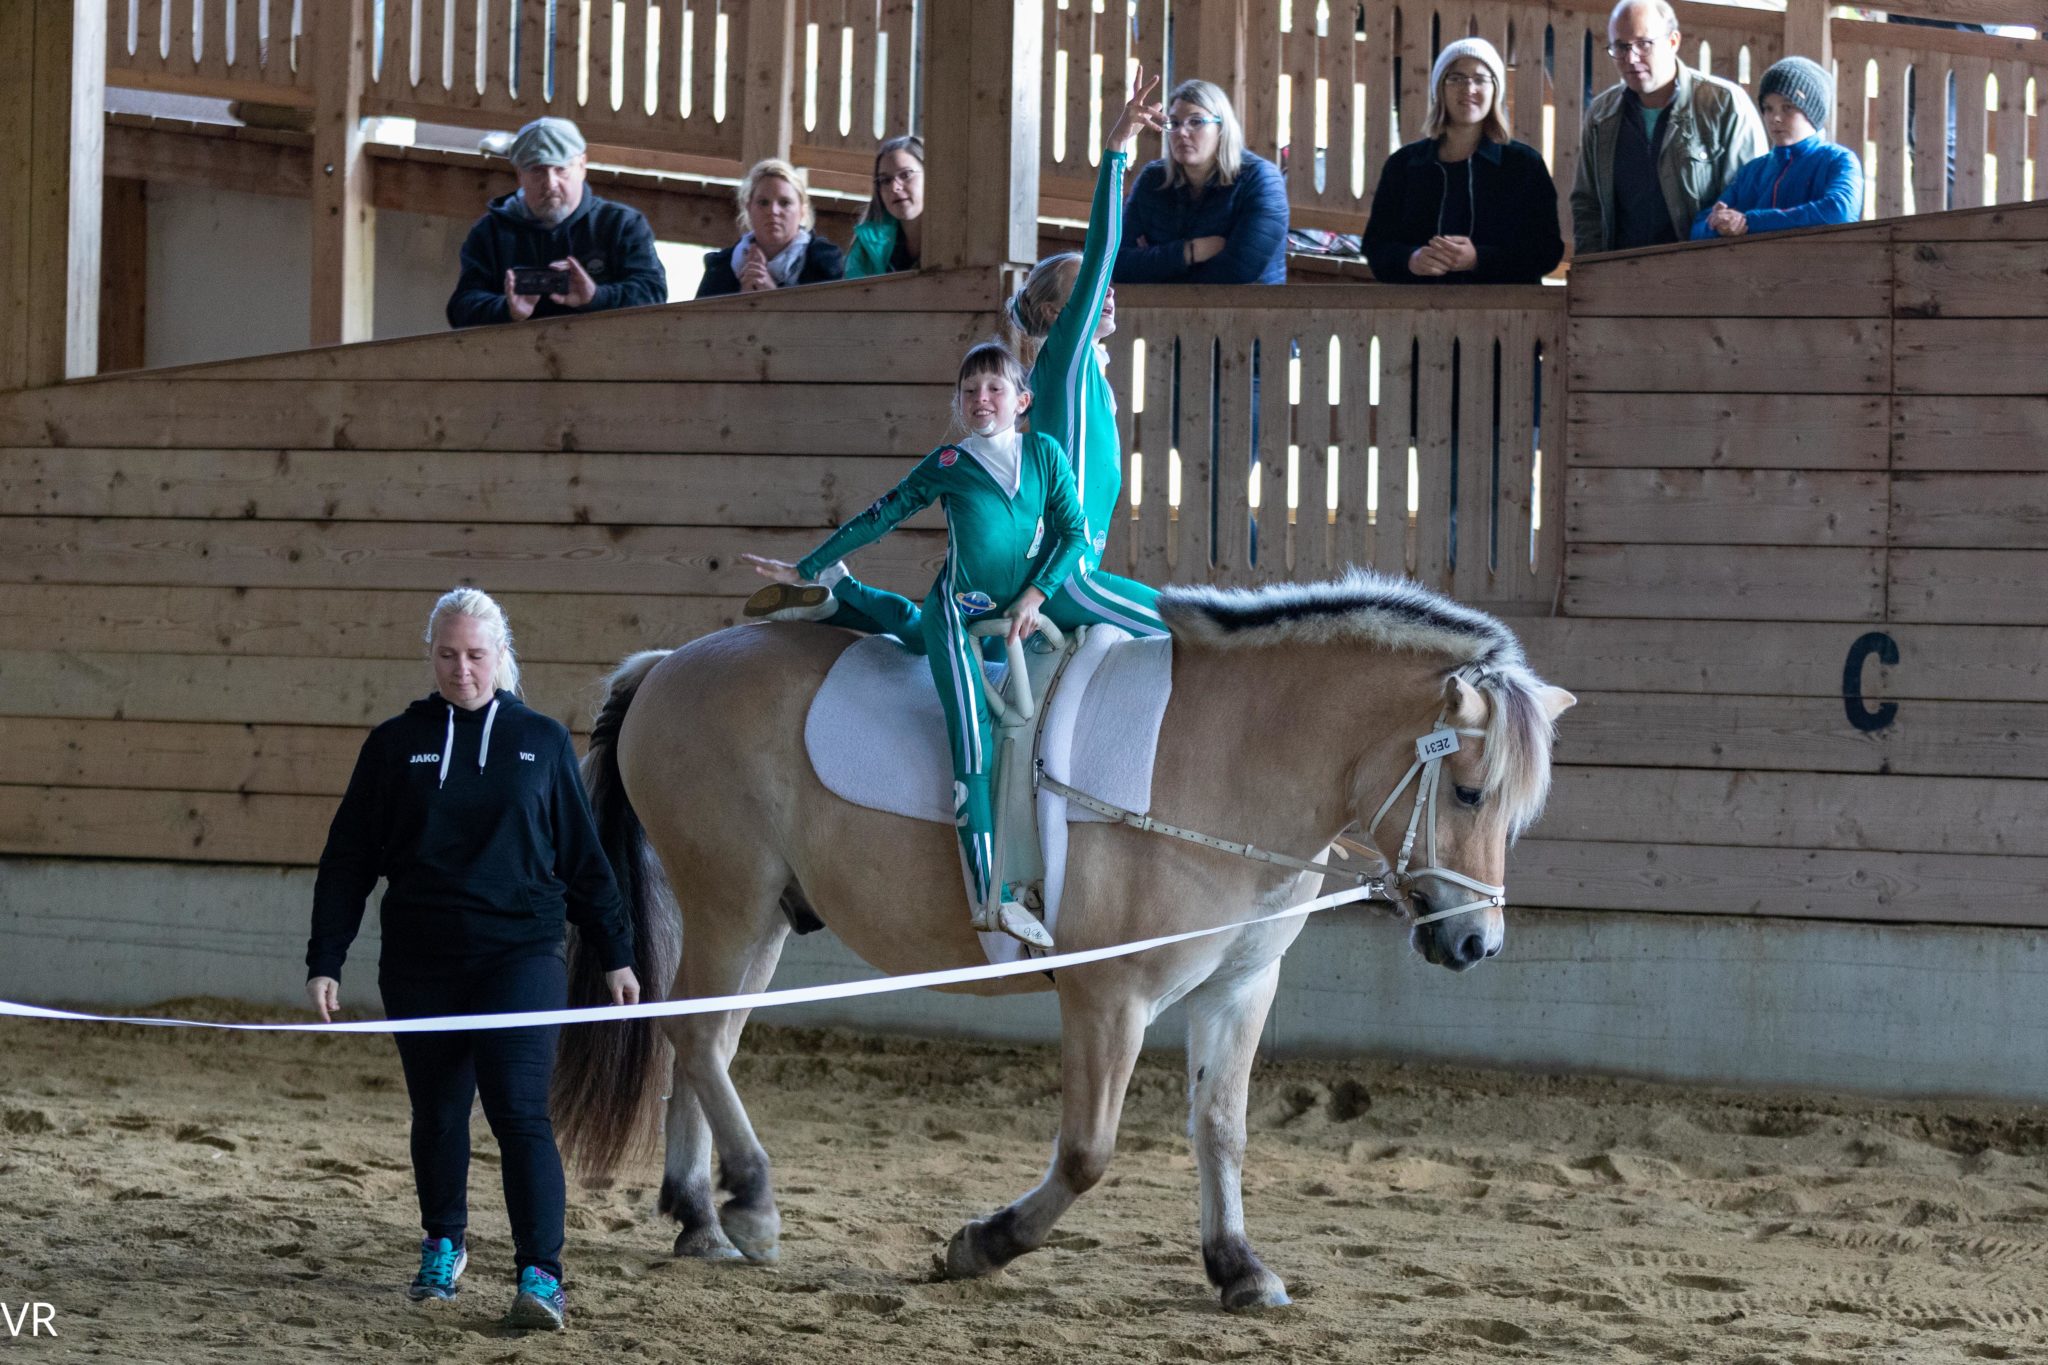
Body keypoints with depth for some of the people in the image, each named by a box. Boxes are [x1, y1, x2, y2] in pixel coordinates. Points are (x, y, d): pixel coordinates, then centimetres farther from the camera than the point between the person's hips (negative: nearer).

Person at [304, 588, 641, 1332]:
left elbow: (583, 859, 10)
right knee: (437, 1114, 12)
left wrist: (615, 954, 8)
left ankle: (540, 1274, -16)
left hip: (520, 957, -2)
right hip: (420, 965, 2)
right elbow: (347, 860, 5)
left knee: (519, 1110, -13)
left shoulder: (542, 742, 4)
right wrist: (325, 961, -1)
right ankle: (443, 1248, 32)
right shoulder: (396, 743, 3)